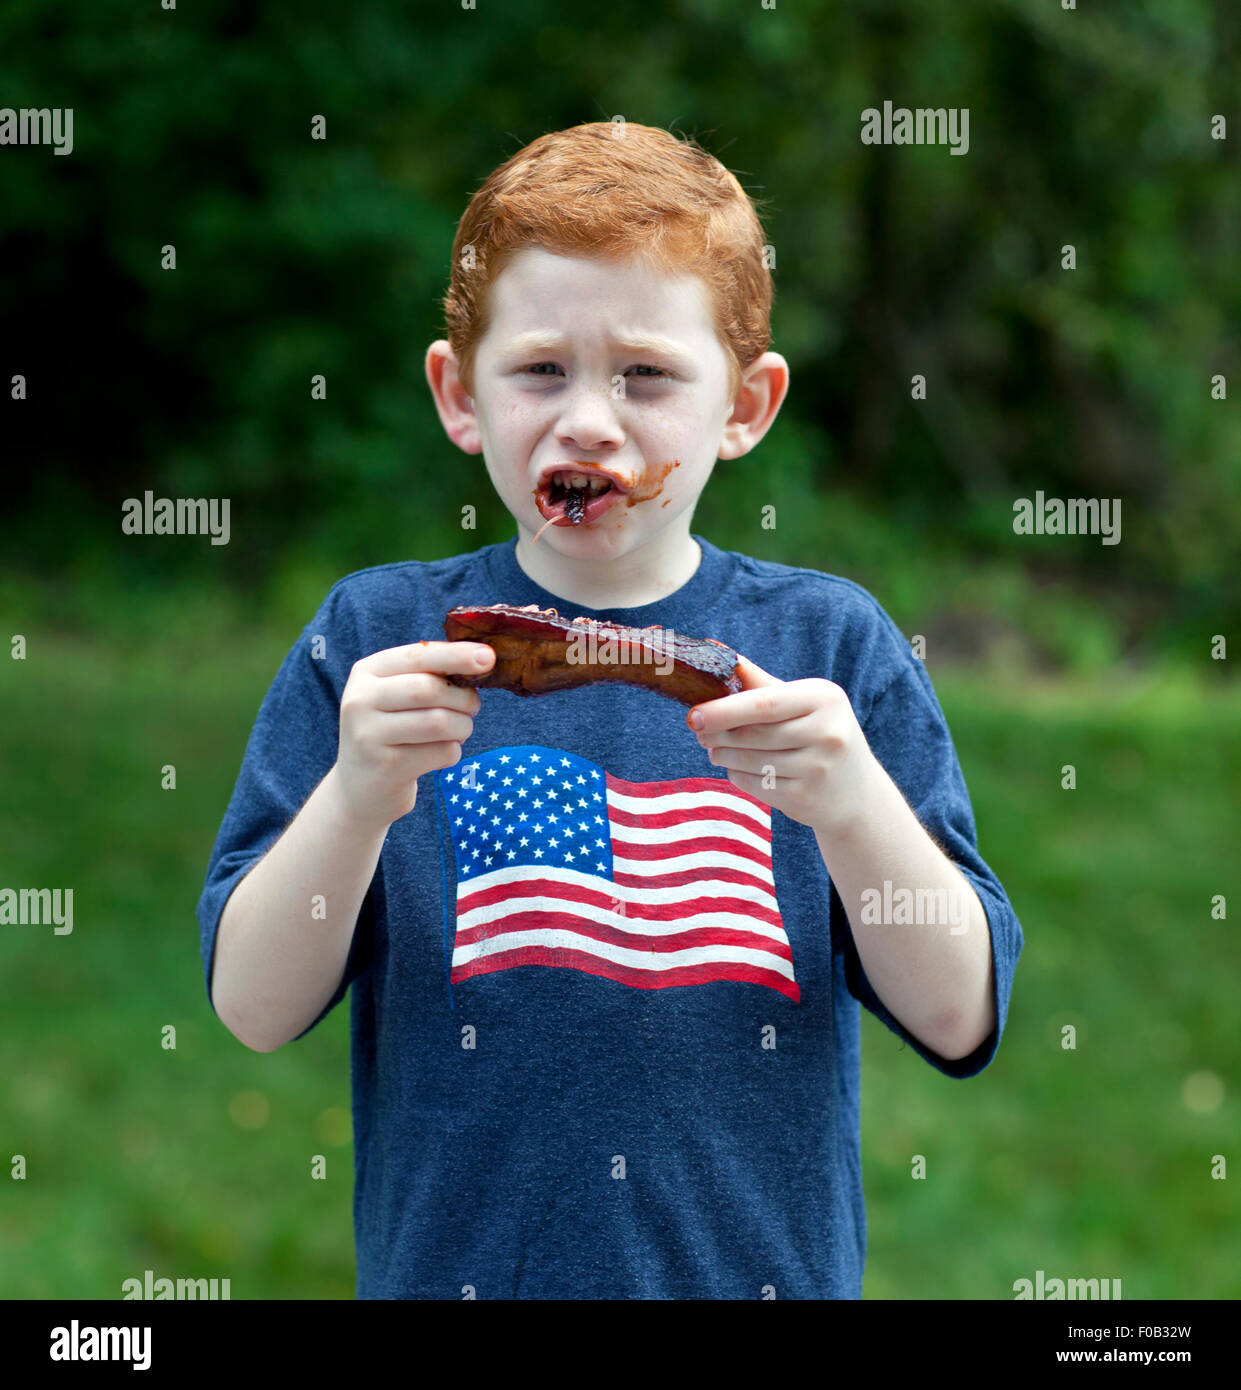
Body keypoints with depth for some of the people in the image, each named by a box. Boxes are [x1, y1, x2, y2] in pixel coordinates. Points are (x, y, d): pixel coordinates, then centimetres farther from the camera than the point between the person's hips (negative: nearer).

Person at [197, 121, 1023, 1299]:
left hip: (766, 1267, 0)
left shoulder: (830, 644, -3)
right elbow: (254, 1009, -8)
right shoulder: (377, 638, -3)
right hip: (454, 1265, 0)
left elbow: (959, 1018, -8)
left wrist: (853, 803, -24)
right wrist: (357, 796, -23)